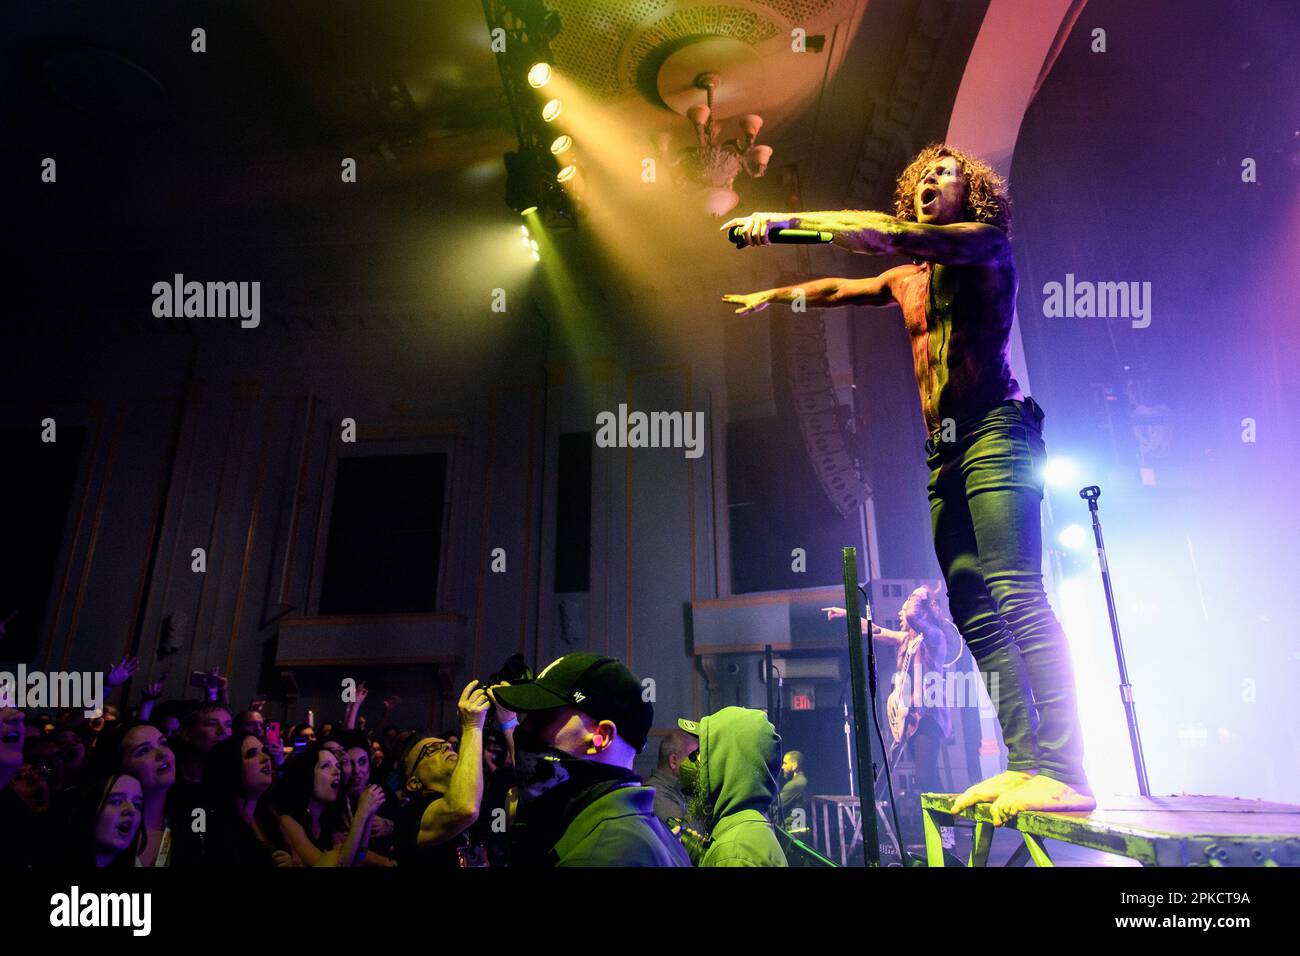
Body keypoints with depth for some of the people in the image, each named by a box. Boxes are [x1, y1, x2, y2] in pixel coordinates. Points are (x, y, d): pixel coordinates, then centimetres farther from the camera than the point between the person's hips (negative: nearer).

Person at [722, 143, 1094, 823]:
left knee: (1015, 595, -20)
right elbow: (837, 289, 42)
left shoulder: (985, 244, 3)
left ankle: (1063, 773, -19)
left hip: (993, 430, -7)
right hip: (944, 449, 8)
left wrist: (786, 221, -9)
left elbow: (885, 234, -12)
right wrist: (770, 296, 52)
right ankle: (1025, 763, 0)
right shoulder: (908, 279, 25)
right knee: (973, 611, -1)